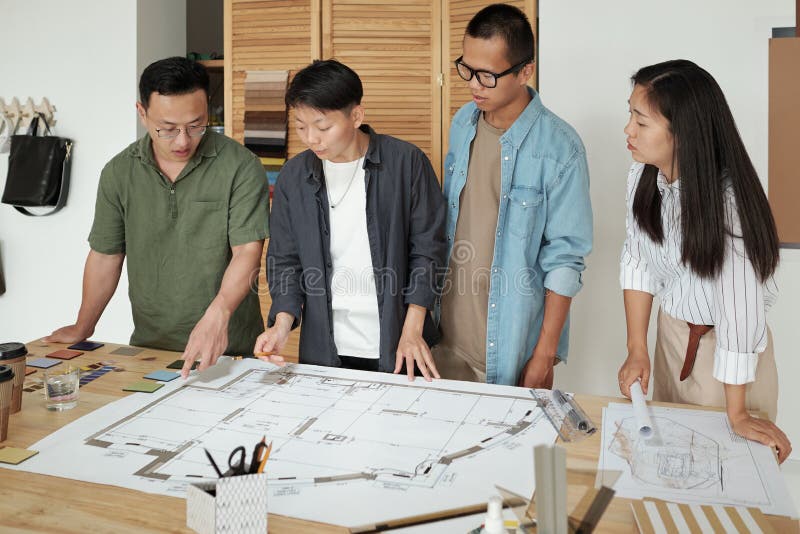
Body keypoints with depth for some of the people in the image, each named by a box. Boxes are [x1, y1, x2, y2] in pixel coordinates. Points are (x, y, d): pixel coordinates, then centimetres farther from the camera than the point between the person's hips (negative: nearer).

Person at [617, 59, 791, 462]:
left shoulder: (727, 198, -32)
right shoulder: (643, 175, -13)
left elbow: (741, 307, -28)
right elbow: (636, 259, -3)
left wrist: (737, 414, -21)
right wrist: (637, 350, -5)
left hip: (727, 349, -5)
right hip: (671, 333, 5)